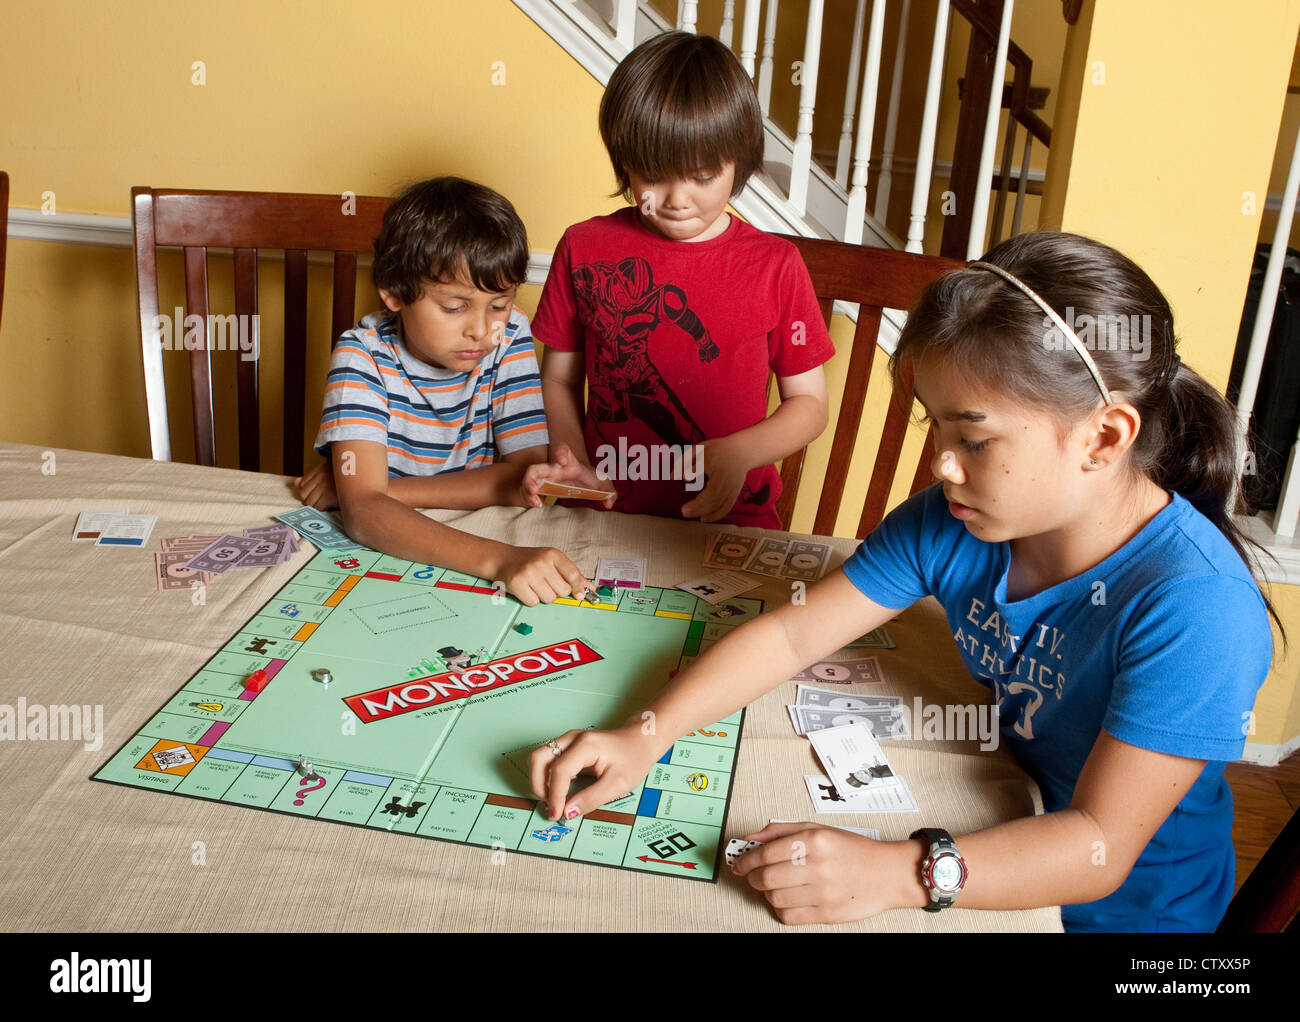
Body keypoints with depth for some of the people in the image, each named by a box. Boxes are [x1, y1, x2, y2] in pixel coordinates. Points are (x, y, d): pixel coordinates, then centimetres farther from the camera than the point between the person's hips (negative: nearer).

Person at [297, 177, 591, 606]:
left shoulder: (509, 337, -6)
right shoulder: (363, 354, -14)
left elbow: (526, 477, -12)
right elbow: (363, 511, -26)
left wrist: (368, 487, -18)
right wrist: (499, 559, -42)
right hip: (378, 550, -2)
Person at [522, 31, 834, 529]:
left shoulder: (774, 266, 0)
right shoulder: (584, 249, 4)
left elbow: (809, 404, 5)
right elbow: (560, 377, 12)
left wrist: (739, 454, -13)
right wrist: (569, 458, -7)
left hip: (731, 518, -1)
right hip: (606, 513, 1)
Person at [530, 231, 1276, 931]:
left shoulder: (1197, 605, -30)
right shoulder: (954, 523, -14)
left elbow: (1099, 847, -31)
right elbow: (792, 634, -11)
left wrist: (896, 874, -42)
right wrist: (646, 736, -21)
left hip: (1122, 909, -4)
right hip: (998, 824, 5)